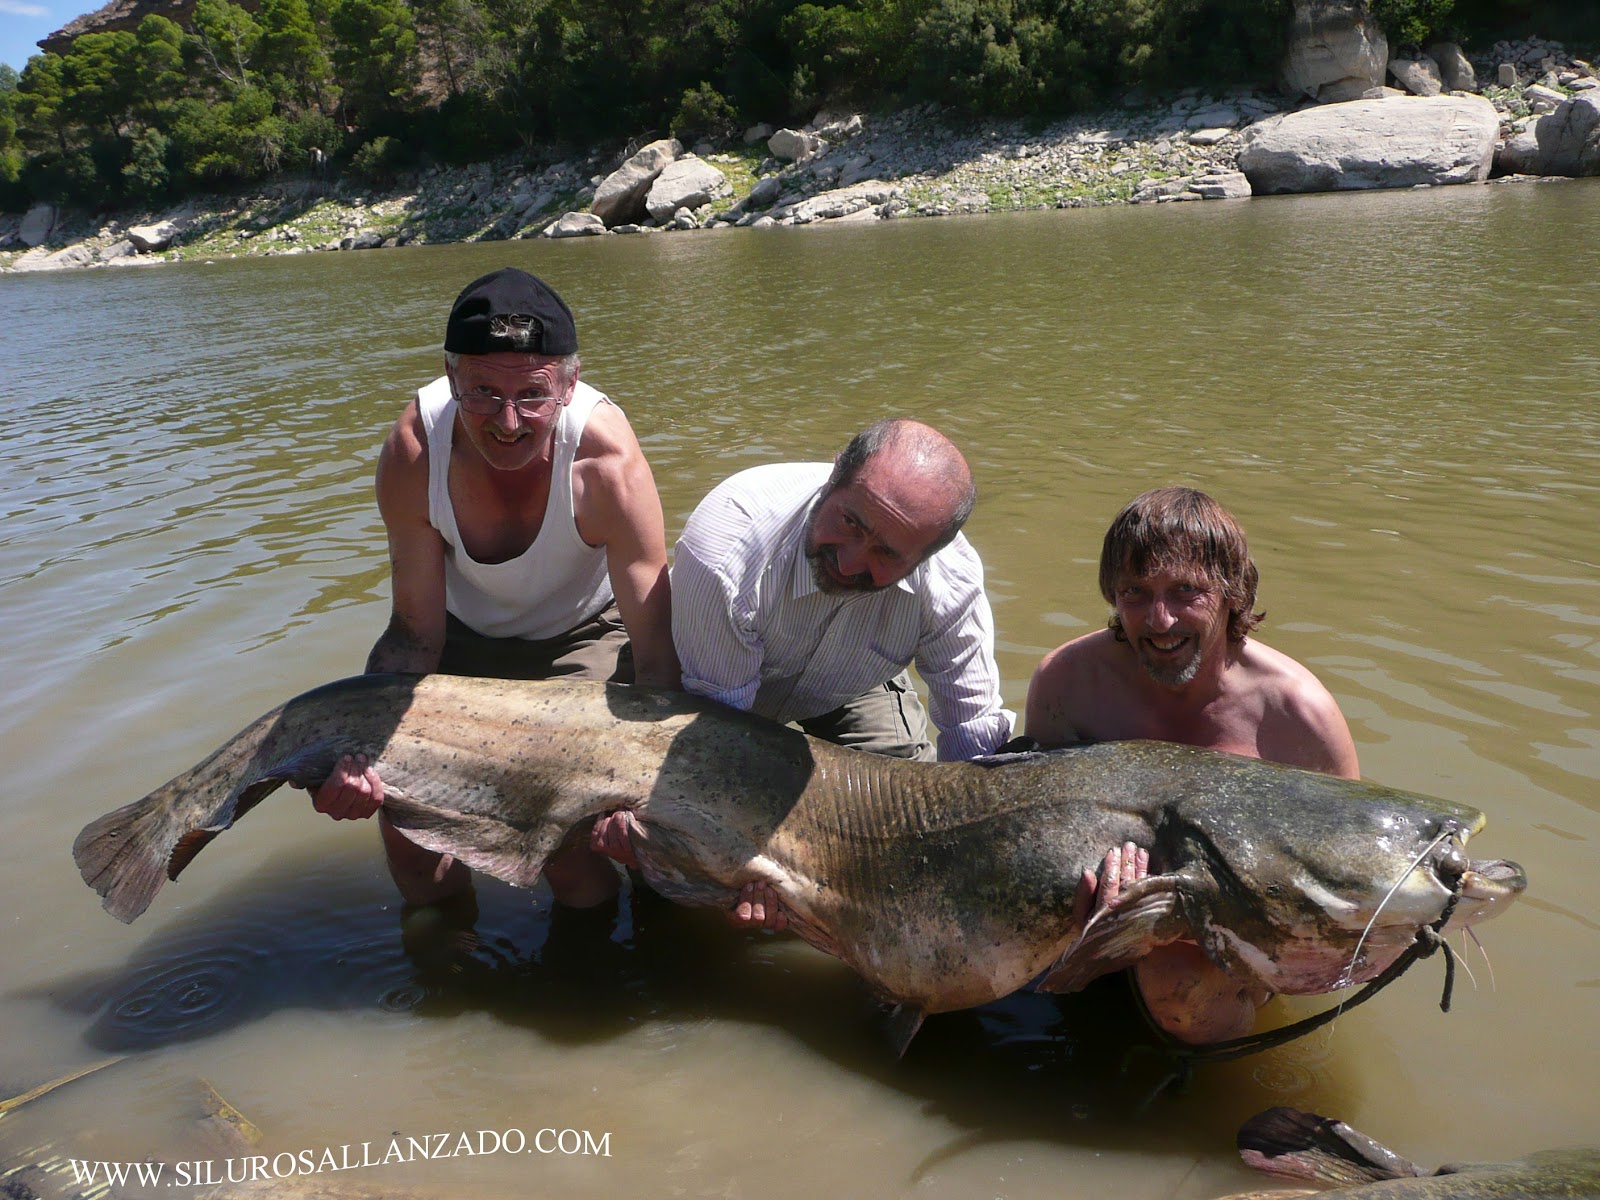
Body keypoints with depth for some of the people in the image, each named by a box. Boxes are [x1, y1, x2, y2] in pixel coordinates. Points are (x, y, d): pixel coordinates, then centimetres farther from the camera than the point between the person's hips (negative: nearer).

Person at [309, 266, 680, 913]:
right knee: (408, 832, -4)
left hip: (583, 635, -2)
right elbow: (416, 631, -20)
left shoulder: (605, 460, -37)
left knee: (569, 844, -18)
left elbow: (656, 657, -31)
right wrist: (362, 749, -38)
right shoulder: (415, 449, -30)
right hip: (465, 635, 3)